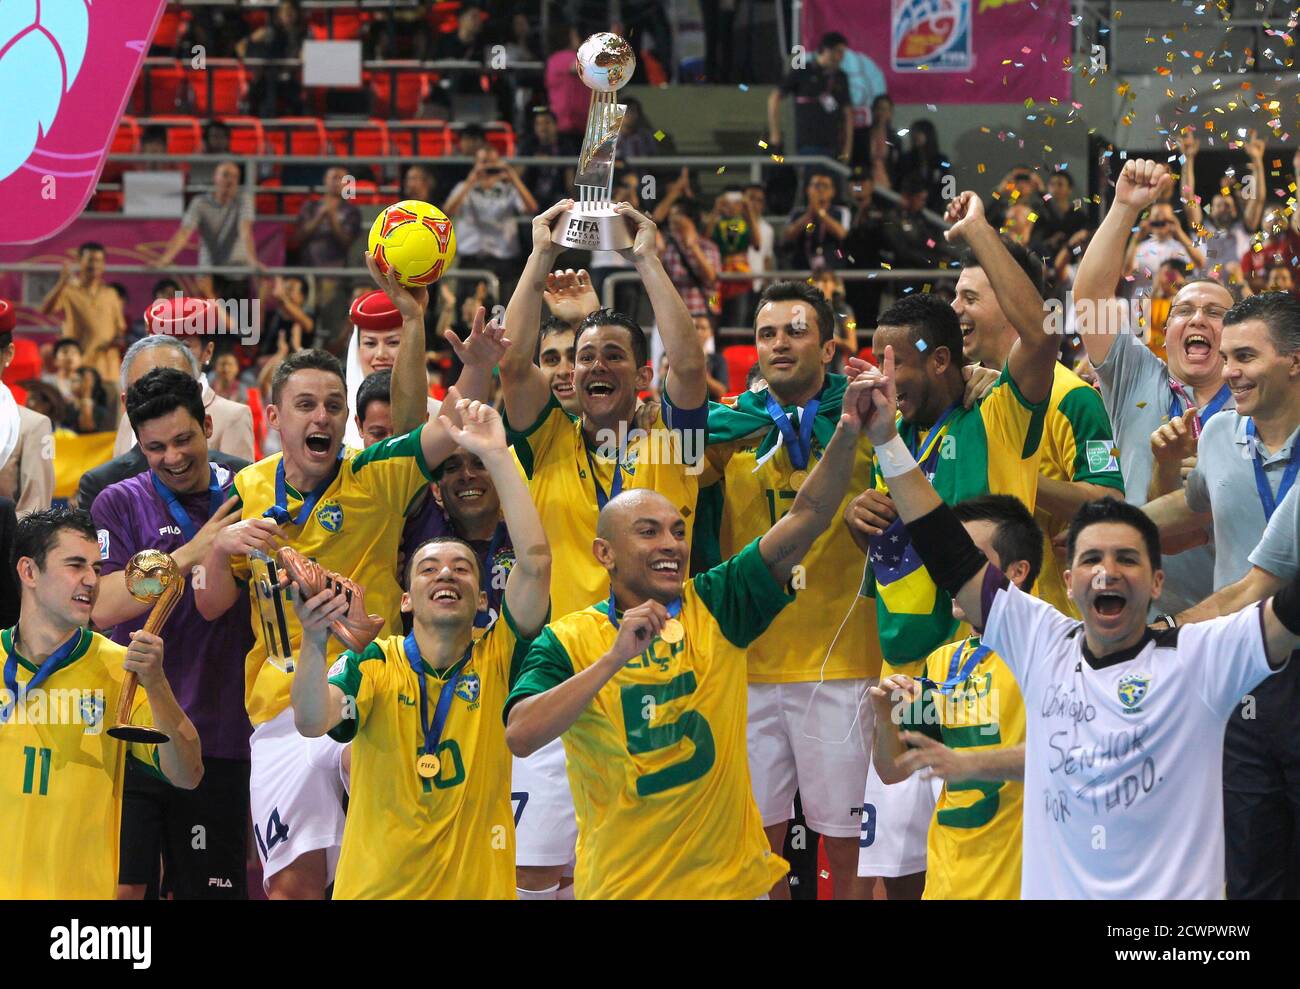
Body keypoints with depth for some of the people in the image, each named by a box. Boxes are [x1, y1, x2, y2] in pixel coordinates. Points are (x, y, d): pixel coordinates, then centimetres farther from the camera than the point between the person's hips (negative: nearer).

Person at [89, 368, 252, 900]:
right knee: (123, 886, -7)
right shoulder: (119, 503, 1)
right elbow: (104, 607, -11)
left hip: (217, 735, 2)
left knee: (210, 887, 5)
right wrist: (191, 553, -19)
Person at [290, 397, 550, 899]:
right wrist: (313, 640, -39)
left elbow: (535, 561, -13)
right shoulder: (372, 663, -2)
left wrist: (495, 456, -17)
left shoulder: (496, 658, 0)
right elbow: (312, 721, -21)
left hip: (478, 885, 1)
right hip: (378, 886, -1)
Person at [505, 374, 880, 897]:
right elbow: (521, 736, -22)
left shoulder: (715, 607, 0)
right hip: (621, 884, -2)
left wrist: (847, 433, -23)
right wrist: (615, 658, -26)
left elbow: (807, 518, -7)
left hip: (729, 876, 2)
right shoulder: (567, 639, -6)